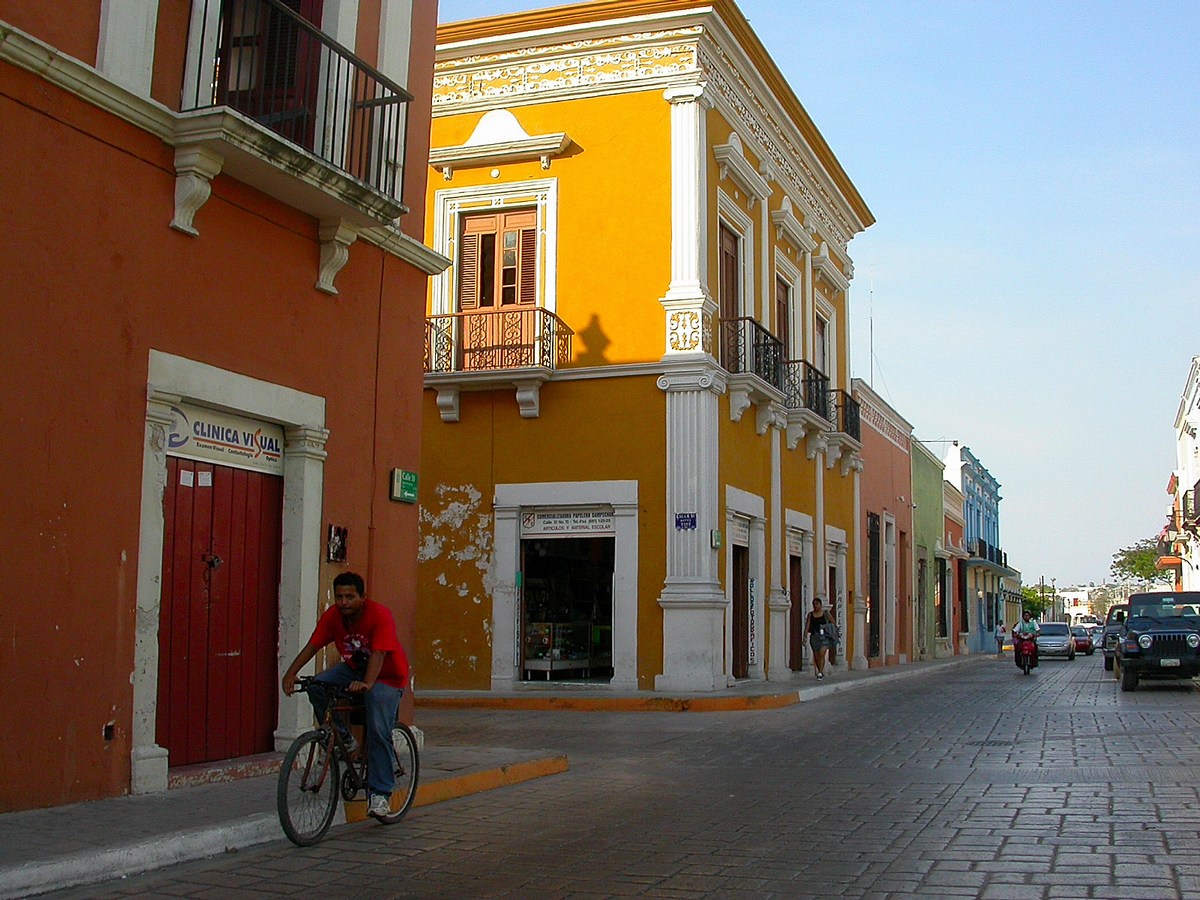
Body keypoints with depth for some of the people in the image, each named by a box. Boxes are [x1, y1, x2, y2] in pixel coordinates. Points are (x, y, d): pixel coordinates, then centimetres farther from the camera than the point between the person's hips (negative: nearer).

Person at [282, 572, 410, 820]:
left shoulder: (380, 615, -26)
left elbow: (378, 654, -35)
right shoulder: (332, 616, -11)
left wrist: (366, 684, -52)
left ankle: (380, 793, -9)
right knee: (317, 686, -22)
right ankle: (344, 740, -3)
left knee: (378, 730, -21)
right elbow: (312, 646, -15)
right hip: (354, 670, 5)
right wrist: (291, 673, -31)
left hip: (386, 677, -5)